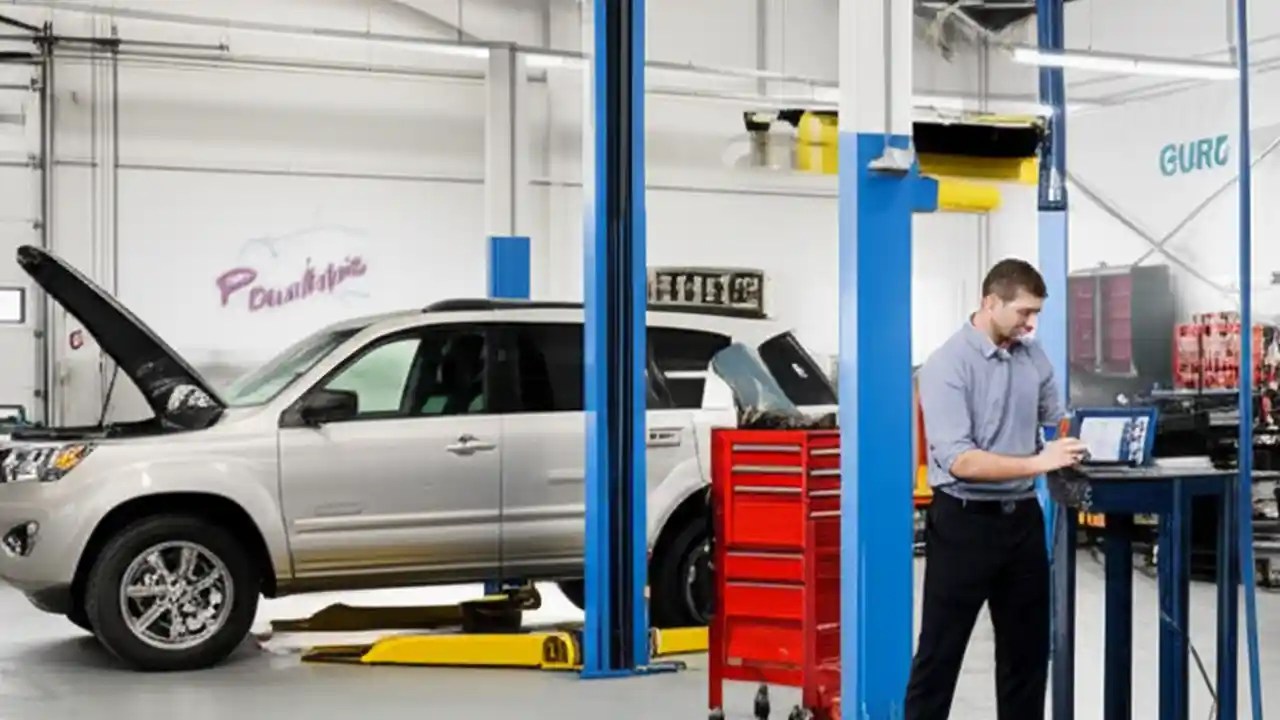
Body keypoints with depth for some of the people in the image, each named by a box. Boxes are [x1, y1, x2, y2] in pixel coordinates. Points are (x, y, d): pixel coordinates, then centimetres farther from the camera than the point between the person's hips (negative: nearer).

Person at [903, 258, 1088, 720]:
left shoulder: (1034, 357, 6)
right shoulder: (946, 365, -16)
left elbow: (1056, 422, 20)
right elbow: (959, 460, -24)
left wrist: (1079, 442, -1)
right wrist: (1037, 462, -30)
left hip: (1023, 518, 7)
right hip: (964, 522, -6)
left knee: (1027, 648, 13)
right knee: (940, 653, 0)